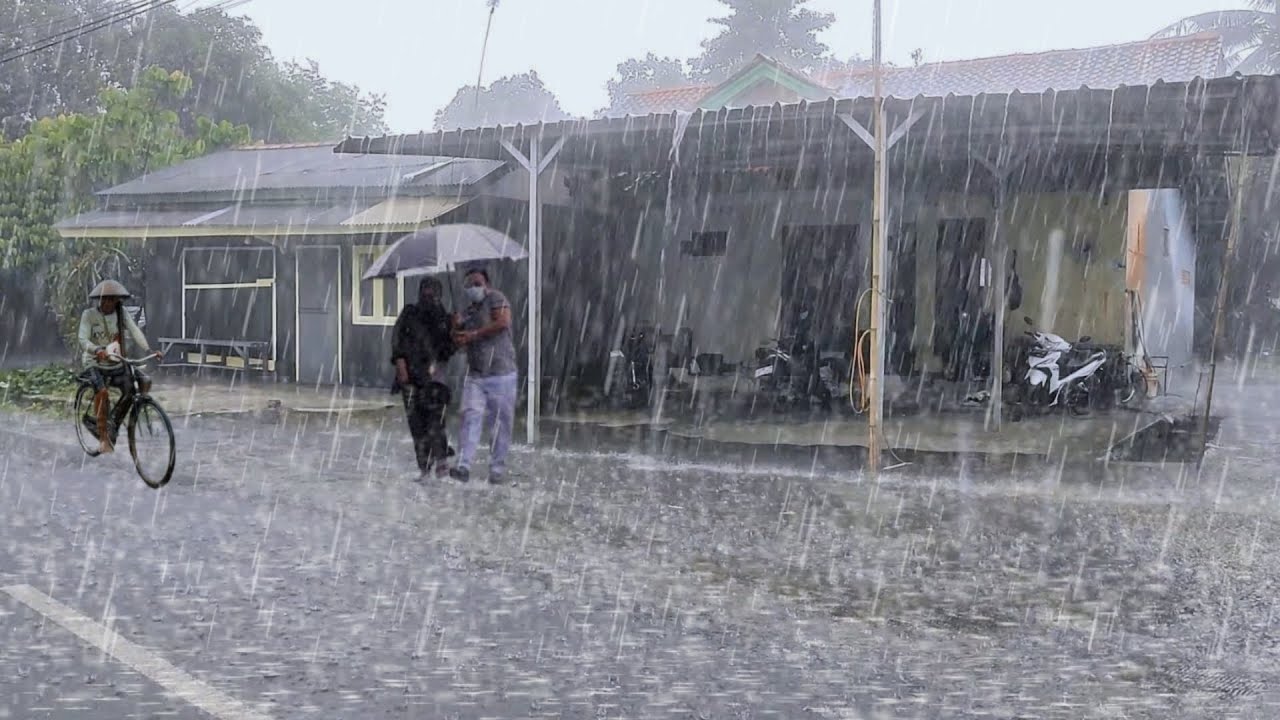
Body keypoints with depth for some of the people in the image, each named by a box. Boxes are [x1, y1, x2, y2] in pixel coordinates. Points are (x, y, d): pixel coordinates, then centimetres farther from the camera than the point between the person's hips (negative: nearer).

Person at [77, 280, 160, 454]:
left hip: (117, 363, 4)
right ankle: (103, 437, -20)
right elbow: (83, 339, -18)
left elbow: (135, 332, -10)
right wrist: (97, 351, -39)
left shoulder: (122, 314, 3)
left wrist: (148, 350, -28)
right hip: (95, 363, -4)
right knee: (102, 392, -31)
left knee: (145, 382, -15)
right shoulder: (89, 315, -6)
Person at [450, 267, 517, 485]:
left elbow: (503, 322, -22)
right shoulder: (468, 311, 16)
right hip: (475, 376, 5)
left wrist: (473, 335, -17)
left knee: (502, 422, 1)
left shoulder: (495, 298, -3)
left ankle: (497, 468, 11)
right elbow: (461, 340, 25)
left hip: (501, 375, -5)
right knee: (471, 417, -11)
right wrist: (456, 329, 1)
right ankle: (464, 466, -17)